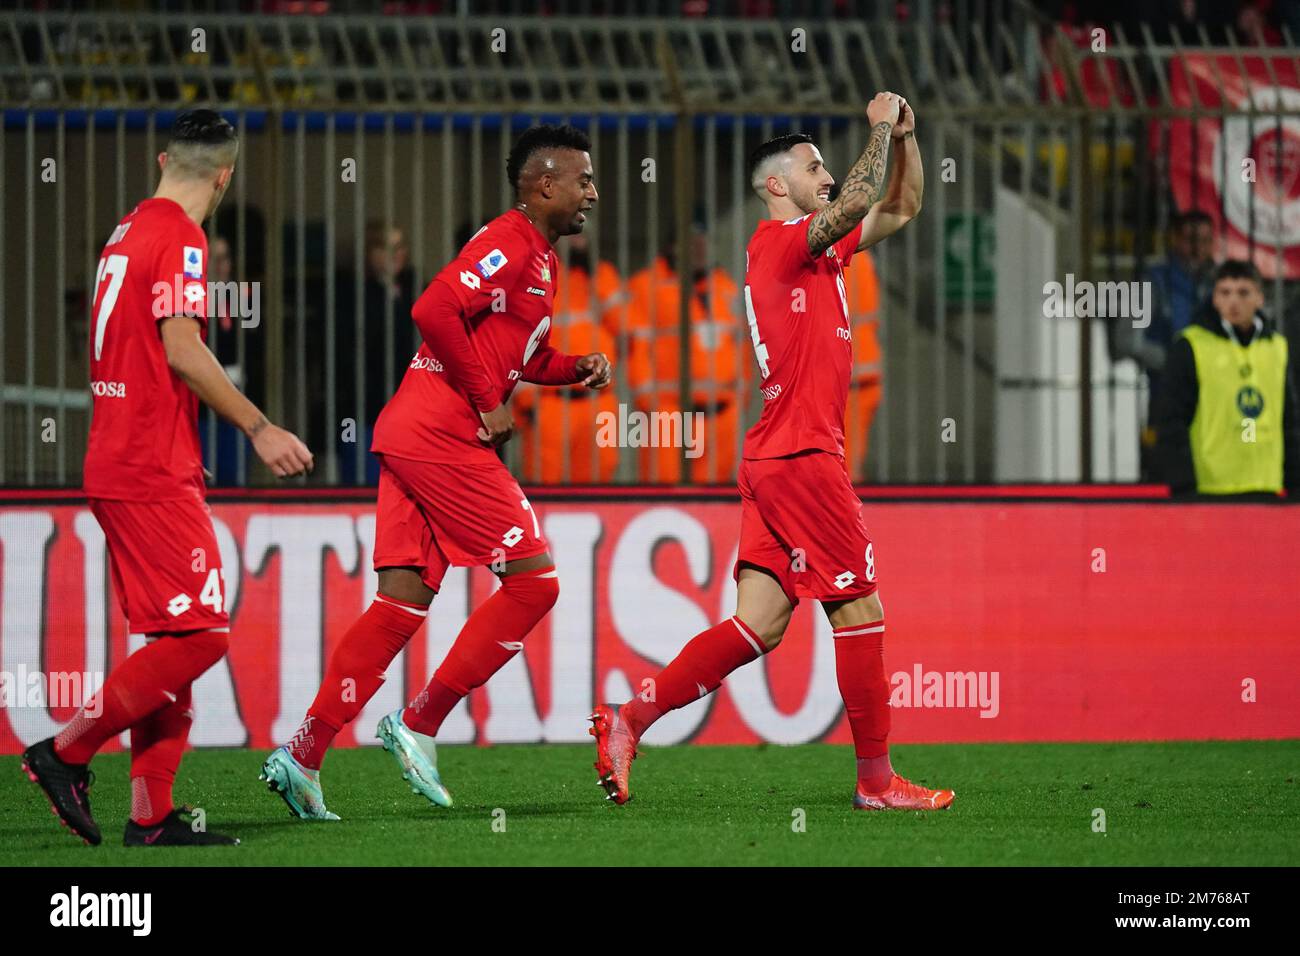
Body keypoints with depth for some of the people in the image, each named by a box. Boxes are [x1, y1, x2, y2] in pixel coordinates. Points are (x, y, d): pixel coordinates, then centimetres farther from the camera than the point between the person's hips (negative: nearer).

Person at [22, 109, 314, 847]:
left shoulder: (127, 234, 15)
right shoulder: (180, 239, -12)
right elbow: (181, 350, -20)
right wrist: (259, 429, -18)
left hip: (119, 465, 10)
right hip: (153, 474, -10)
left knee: (171, 637, 11)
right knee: (200, 634, -8)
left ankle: (152, 814, 9)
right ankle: (67, 753, -6)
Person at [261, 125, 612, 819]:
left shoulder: (536, 255, 21)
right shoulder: (509, 244, -11)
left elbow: (519, 356, 32)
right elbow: (436, 311, -24)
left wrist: (577, 369, 13)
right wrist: (489, 402, -17)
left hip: (411, 436, 10)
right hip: (440, 436, -10)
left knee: (405, 599, 6)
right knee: (534, 580, -6)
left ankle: (302, 756, 4)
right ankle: (419, 724, -2)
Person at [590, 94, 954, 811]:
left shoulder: (820, 247, 20)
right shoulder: (777, 240, -7)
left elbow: (901, 208, 29)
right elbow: (856, 202, -23)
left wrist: (905, 137, 14)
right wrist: (881, 129, -11)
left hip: (778, 458, 9)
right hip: (802, 455, -9)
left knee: (758, 626, 3)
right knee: (860, 611, -3)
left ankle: (627, 721, -1)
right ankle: (876, 780, 3)